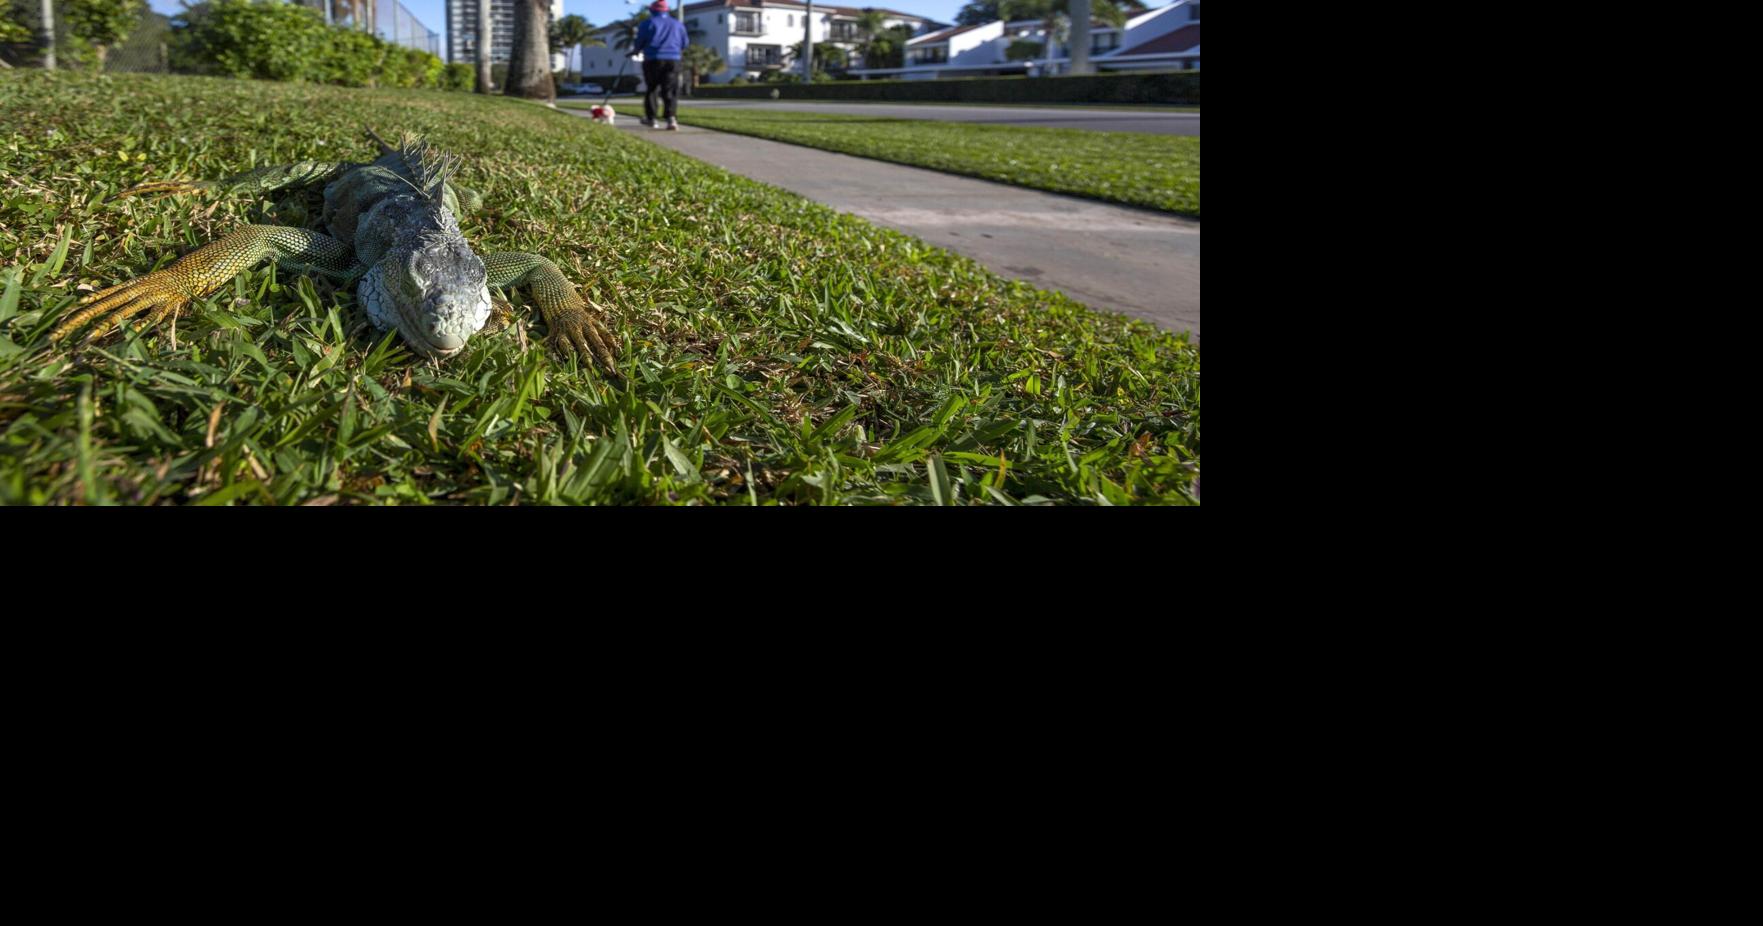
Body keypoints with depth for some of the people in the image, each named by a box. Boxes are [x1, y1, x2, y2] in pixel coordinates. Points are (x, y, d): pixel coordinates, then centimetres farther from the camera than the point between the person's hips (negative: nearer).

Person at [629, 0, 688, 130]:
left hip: (653, 60, -2)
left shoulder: (648, 23, 1)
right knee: (669, 91, -2)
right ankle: (670, 118, -22)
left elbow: (639, 43, 0)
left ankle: (651, 118, 16)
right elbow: (684, 44, 17)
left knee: (651, 89, 13)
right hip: (673, 60, 2)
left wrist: (636, 52, 21)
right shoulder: (677, 24, 13)